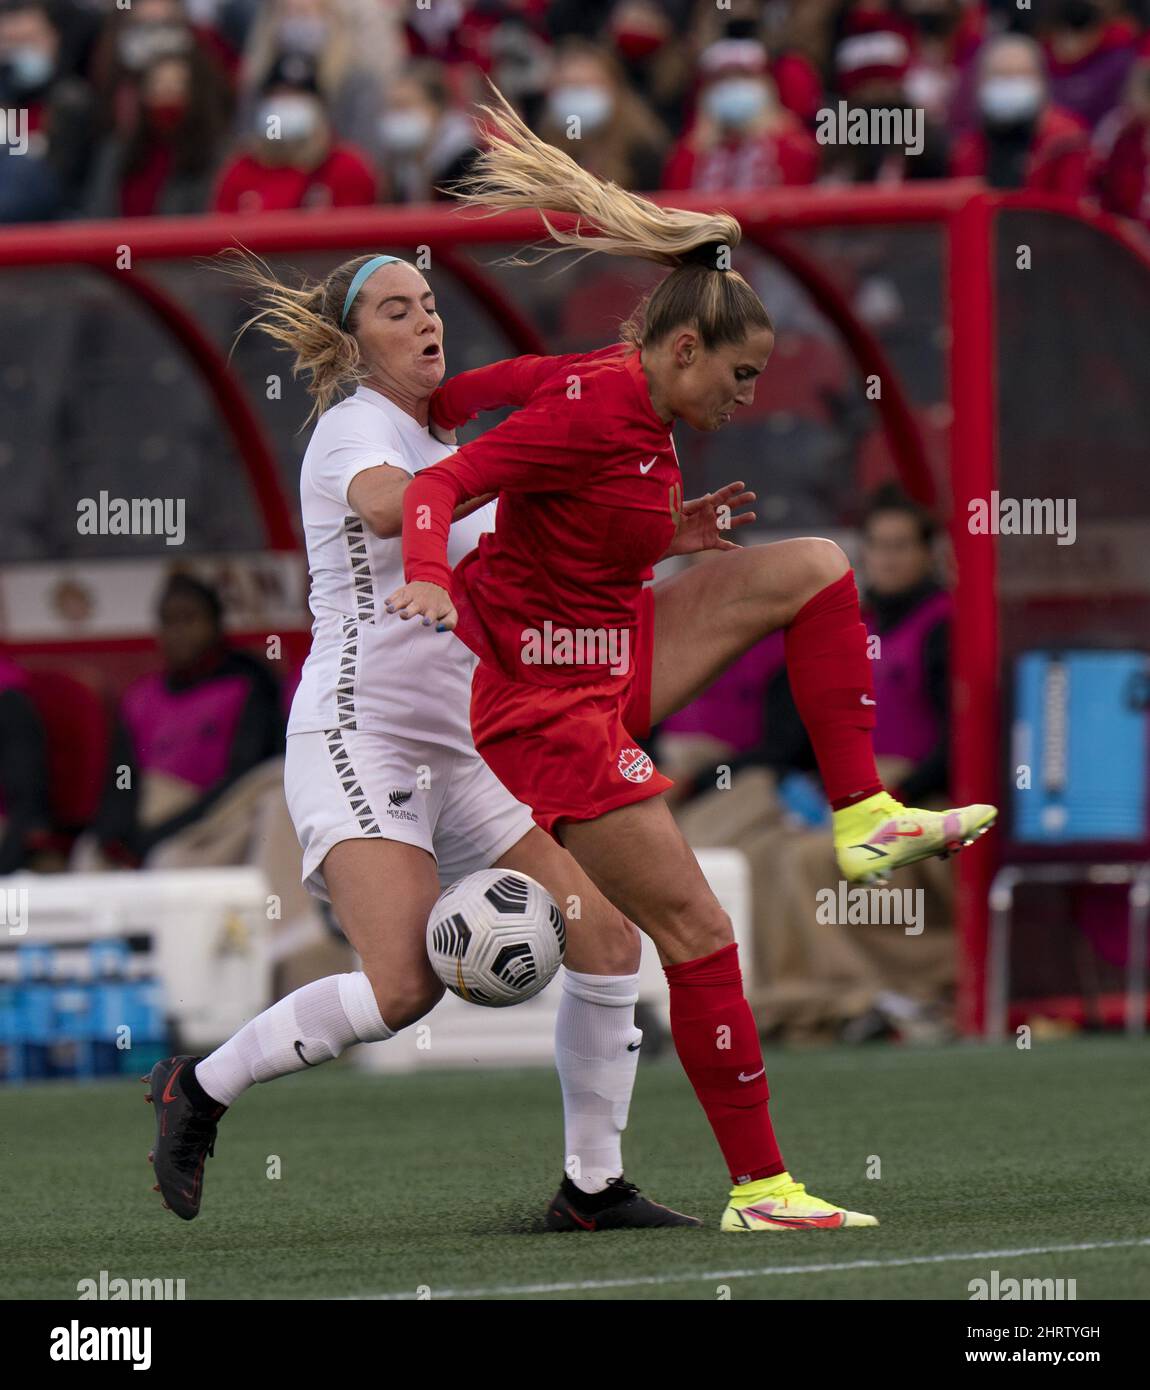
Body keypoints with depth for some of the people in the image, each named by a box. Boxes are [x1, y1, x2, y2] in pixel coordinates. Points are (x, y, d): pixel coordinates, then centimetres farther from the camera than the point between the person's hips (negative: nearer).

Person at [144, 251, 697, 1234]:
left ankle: (592, 1186, 5)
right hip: (357, 737, -8)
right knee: (405, 988, -24)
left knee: (608, 940, -4)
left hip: (461, 748, 8)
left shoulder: (447, 453, 21)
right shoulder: (354, 423, -5)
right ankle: (201, 1086, -3)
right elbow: (384, 504, -29)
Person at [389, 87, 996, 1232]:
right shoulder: (592, 409, -19)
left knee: (812, 566, 5)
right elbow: (442, 485, -26)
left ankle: (863, 820, 1)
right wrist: (428, 578, -43)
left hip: (610, 654, 9)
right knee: (695, 933, -10)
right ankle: (759, 1188, -4)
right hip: (541, 696, -9)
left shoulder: (635, 406, 7)